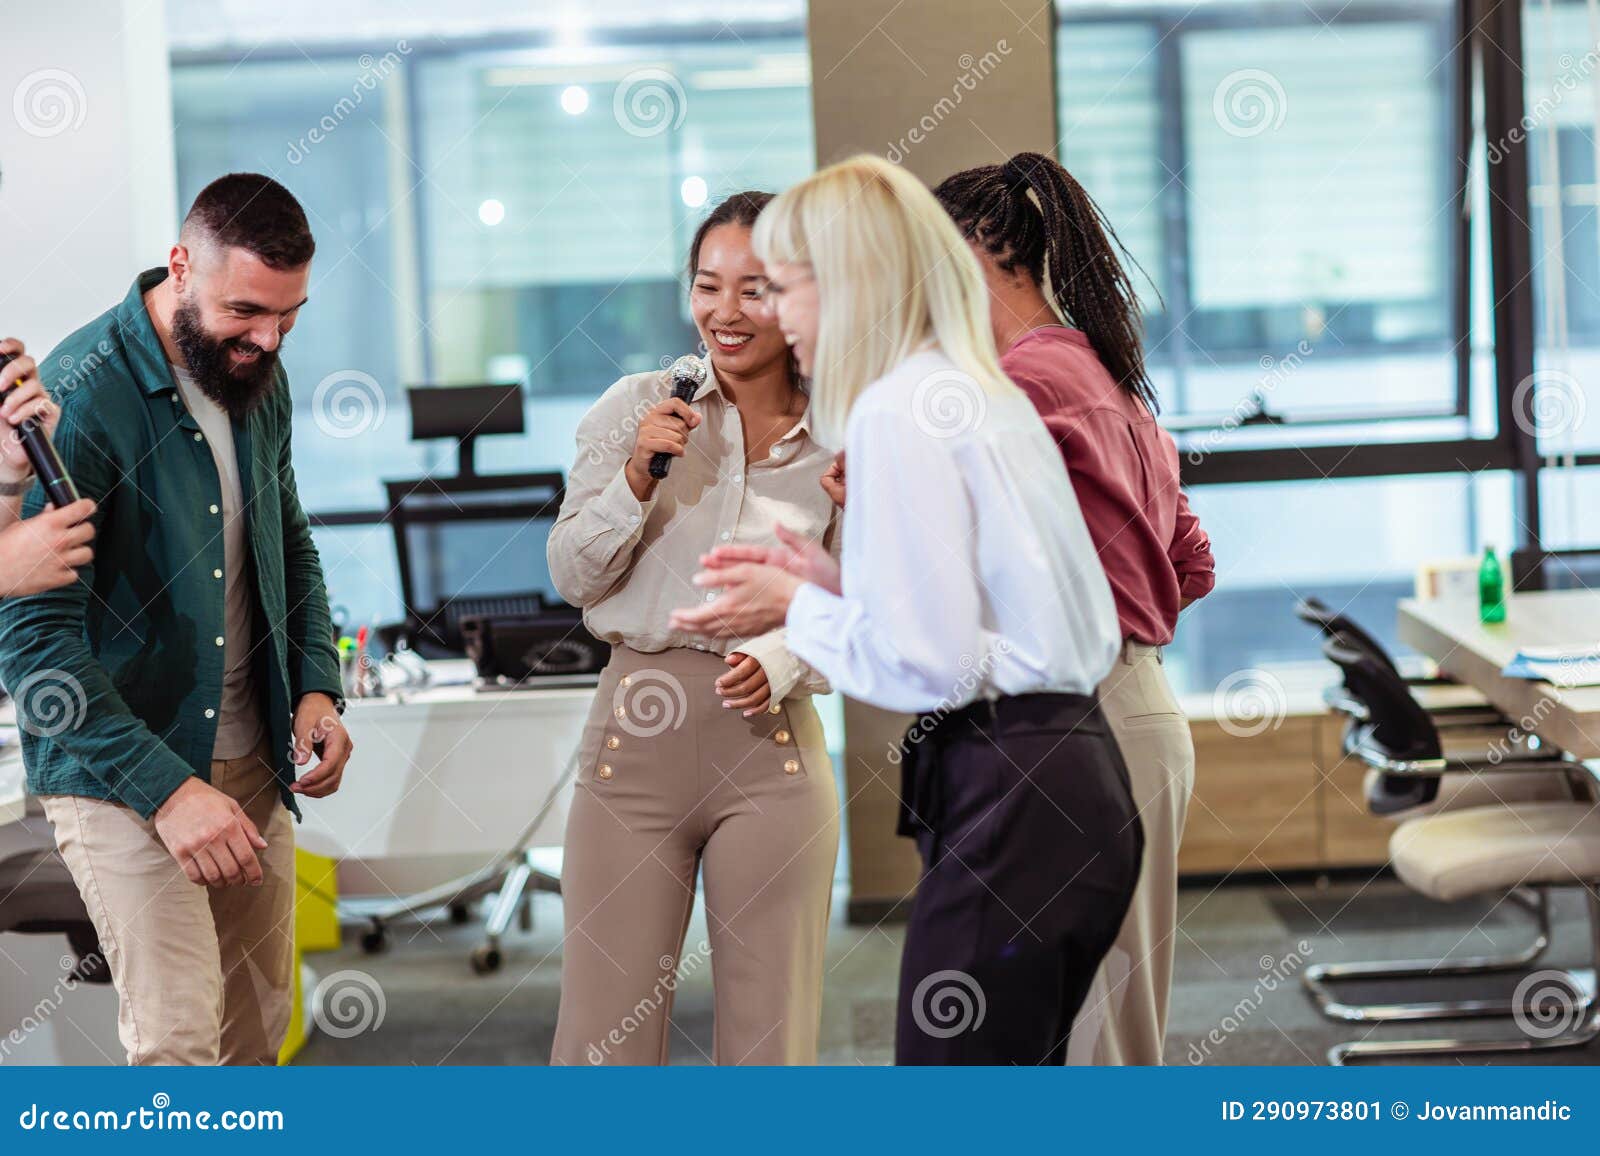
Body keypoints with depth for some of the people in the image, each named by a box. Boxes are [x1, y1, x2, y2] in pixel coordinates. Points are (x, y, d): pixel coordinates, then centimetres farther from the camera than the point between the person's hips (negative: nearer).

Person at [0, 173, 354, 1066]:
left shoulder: (259, 376, 5)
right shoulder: (81, 393, -18)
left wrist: (318, 686, 3)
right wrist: (166, 787, -24)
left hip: (252, 762, 7)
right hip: (120, 774, -7)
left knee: (259, 1032, 10)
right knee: (181, 1040, -12)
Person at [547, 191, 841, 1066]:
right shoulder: (639, 408, 3)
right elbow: (573, 577, 2)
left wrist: (779, 665, -12)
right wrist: (636, 477, -12)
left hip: (770, 745, 1)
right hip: (636, 736, 0)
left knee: (771, 1038, 5)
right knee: (602, 1038, 1)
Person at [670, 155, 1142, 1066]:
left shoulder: (896, 414, -13)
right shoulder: (991, 392, 16)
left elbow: (930, 664, -17)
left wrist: (795, 609, -2)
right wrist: (839, 582, 15)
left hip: (1007, 805, -10)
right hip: (1076, 781, 10)